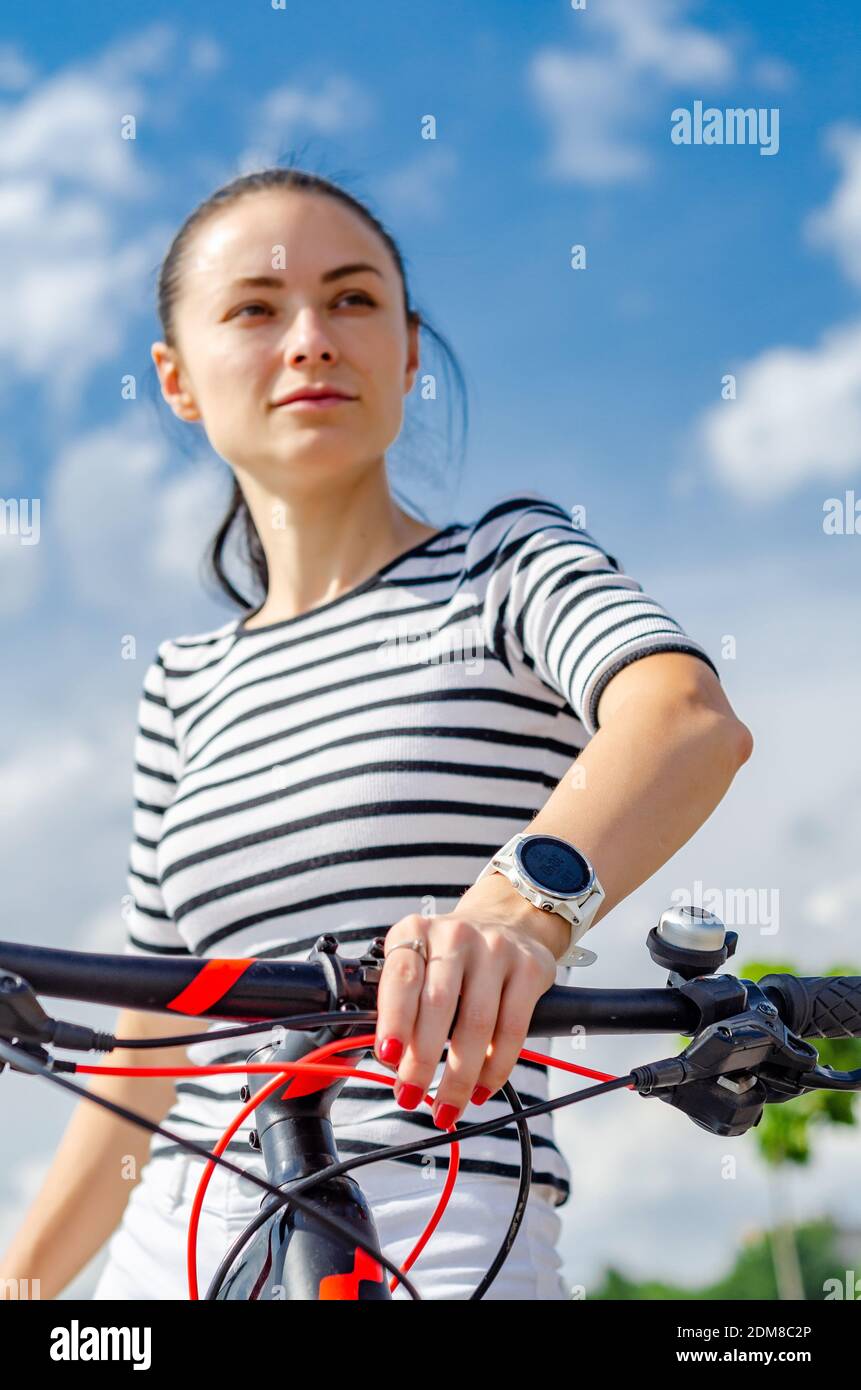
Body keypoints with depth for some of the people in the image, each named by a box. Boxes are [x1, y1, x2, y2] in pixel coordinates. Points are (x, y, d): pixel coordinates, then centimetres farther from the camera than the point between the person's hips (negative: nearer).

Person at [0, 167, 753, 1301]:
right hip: (172, 1251, 5)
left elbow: (692, 717, -22)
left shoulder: (509, 568, 1)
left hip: (435, 1248, -4)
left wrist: (524, 902, -42)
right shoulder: (187, 685, 15)